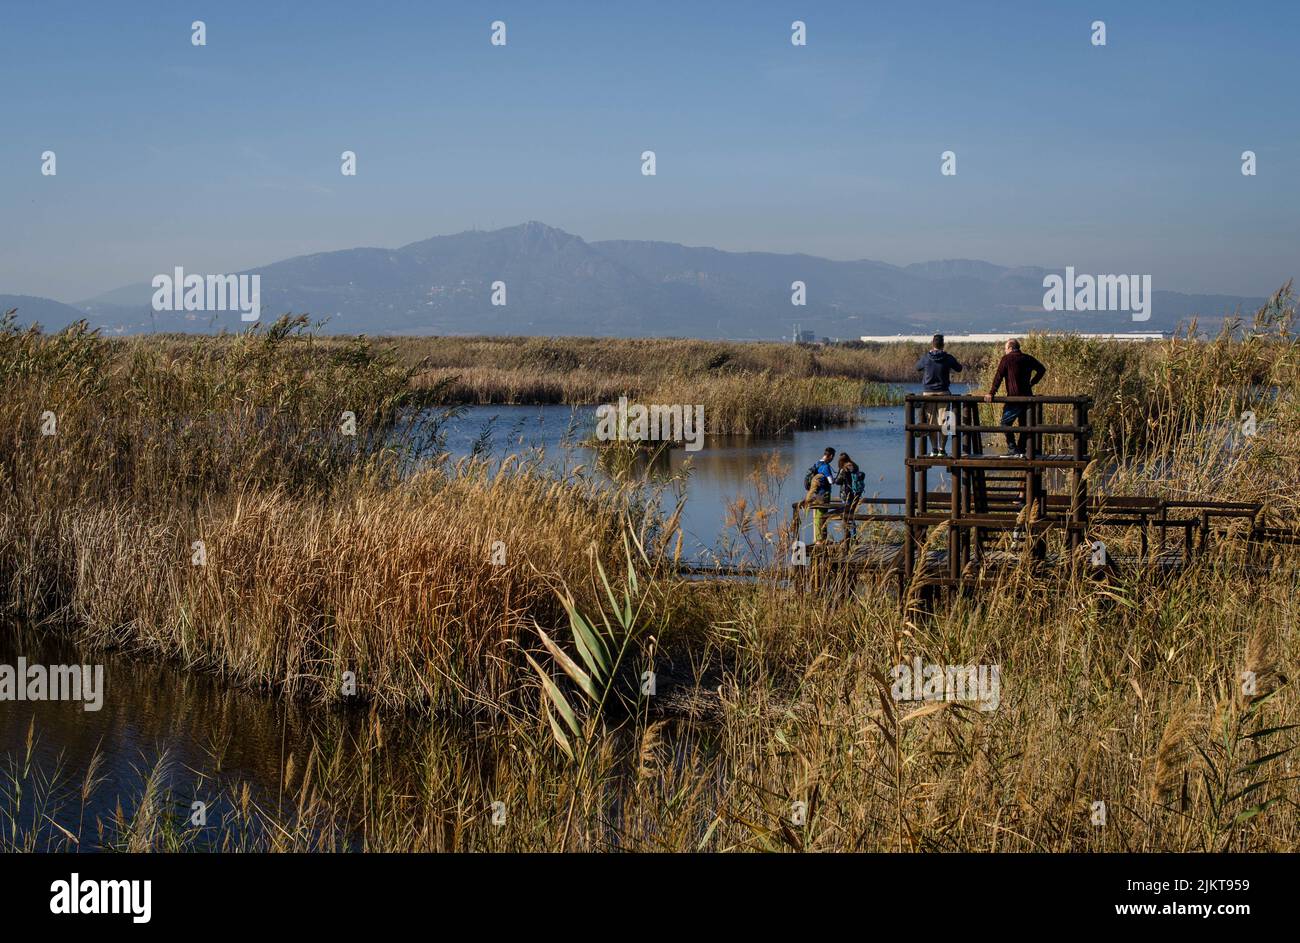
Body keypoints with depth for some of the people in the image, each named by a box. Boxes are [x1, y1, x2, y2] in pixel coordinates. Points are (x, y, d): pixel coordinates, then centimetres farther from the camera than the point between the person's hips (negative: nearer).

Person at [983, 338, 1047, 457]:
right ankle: (1021, 451, 12)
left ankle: (1013, 451, -8)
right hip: (1027, 396, 6)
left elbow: (998, 377, -11)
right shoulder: (1028, 359, 11)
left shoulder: (1006, 359, -5)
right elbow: (1042, 369, 20)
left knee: (1005, 424, 1)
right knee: (1024, 425, 14)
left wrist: (991, 393, -12)